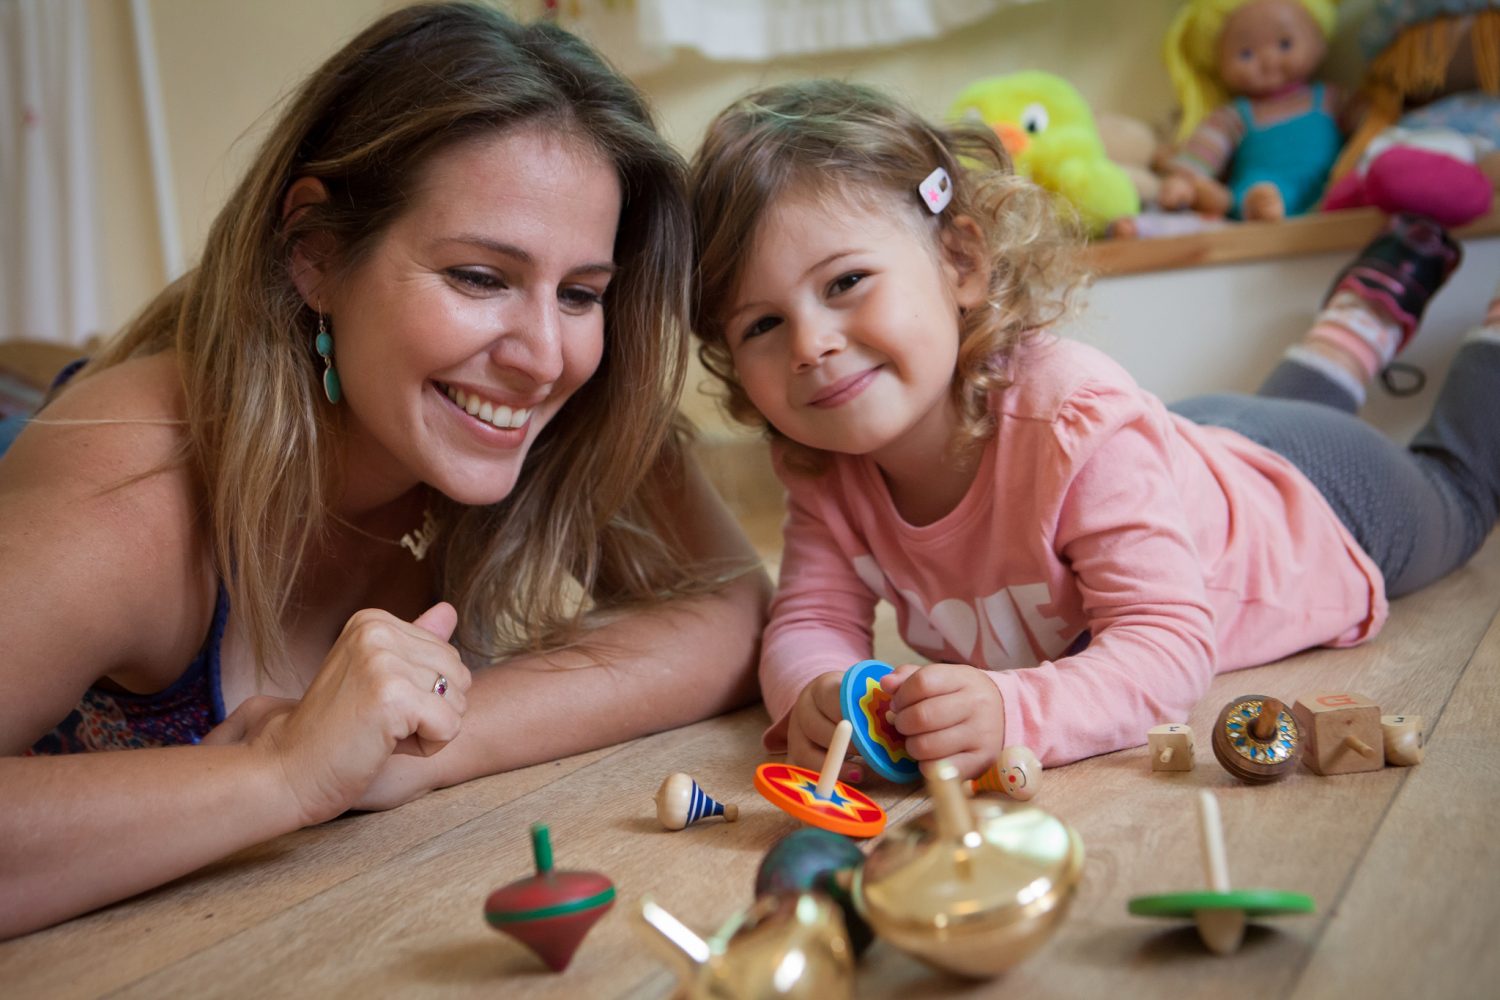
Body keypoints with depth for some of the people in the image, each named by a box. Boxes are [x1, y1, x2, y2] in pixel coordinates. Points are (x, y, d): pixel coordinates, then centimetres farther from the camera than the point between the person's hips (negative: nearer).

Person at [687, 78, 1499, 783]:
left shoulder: (1081, 428, -47)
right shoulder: (823, 471, -29)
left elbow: (1169, 646, -47)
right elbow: (810, 621, -26)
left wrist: (1015, 713, -65)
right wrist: (813, 695, -49)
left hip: (1323, 502, -4)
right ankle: (1371, 305, 56)